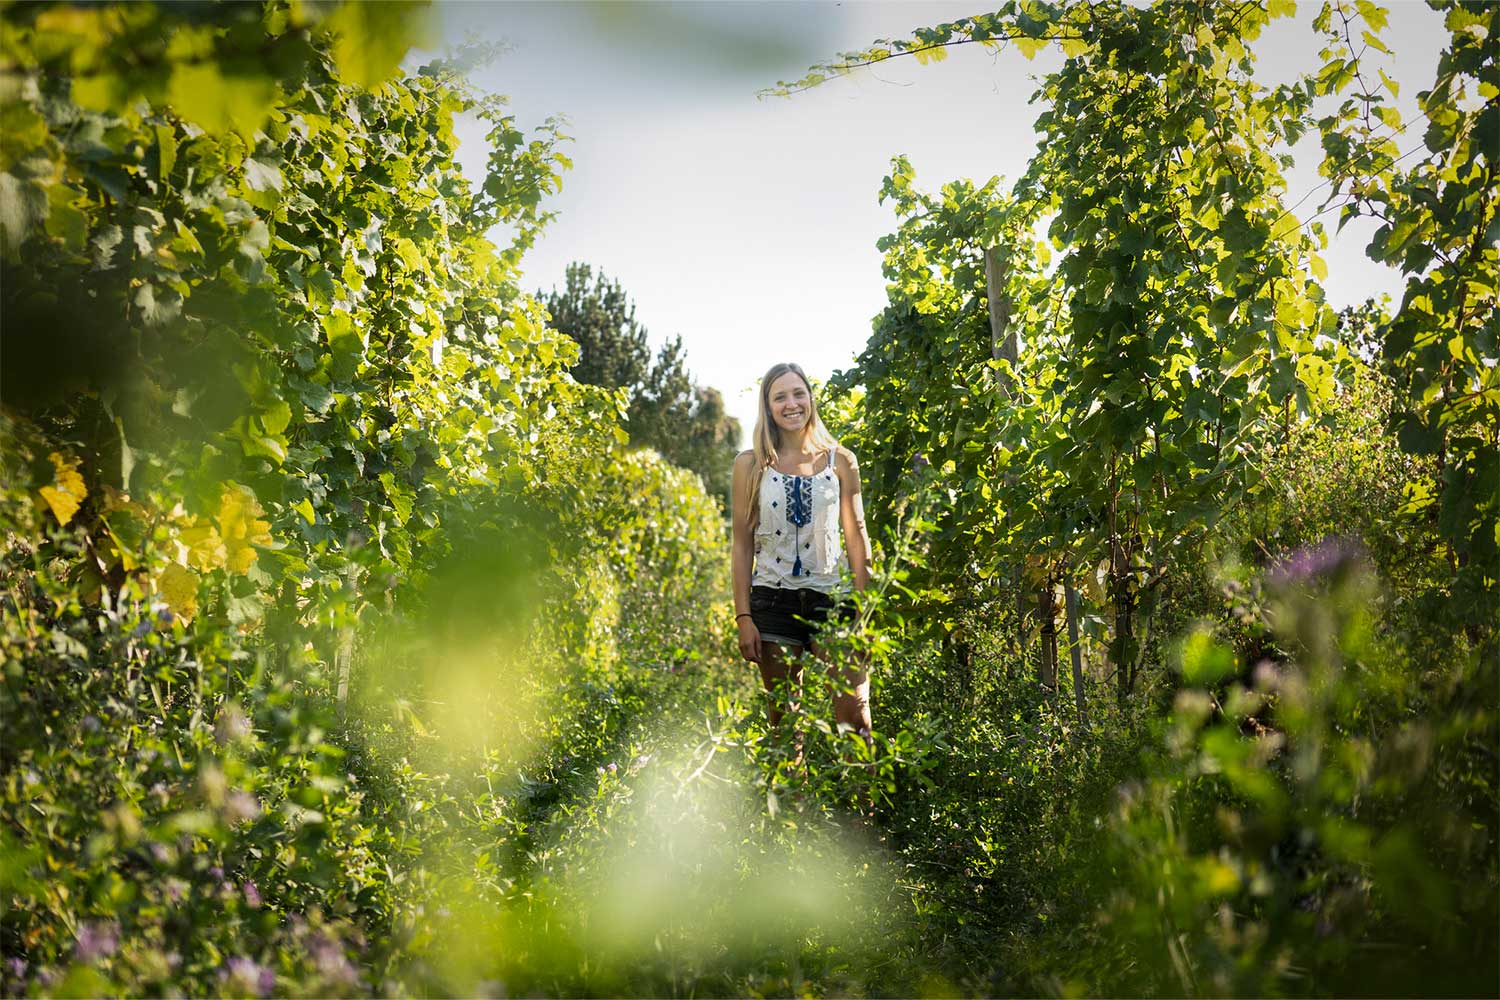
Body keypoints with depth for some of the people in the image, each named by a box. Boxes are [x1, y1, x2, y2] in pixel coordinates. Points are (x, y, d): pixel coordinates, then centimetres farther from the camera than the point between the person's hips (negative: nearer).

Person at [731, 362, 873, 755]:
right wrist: (744, 618, -2)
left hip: (831, 599, 0)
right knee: (783, 719, 5)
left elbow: (856, 536, 8)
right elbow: (742, 545, 4)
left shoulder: (841, 461, 5)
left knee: (855, 712, -11)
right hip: (773, 601, 0)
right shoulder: (751, 465, 3)